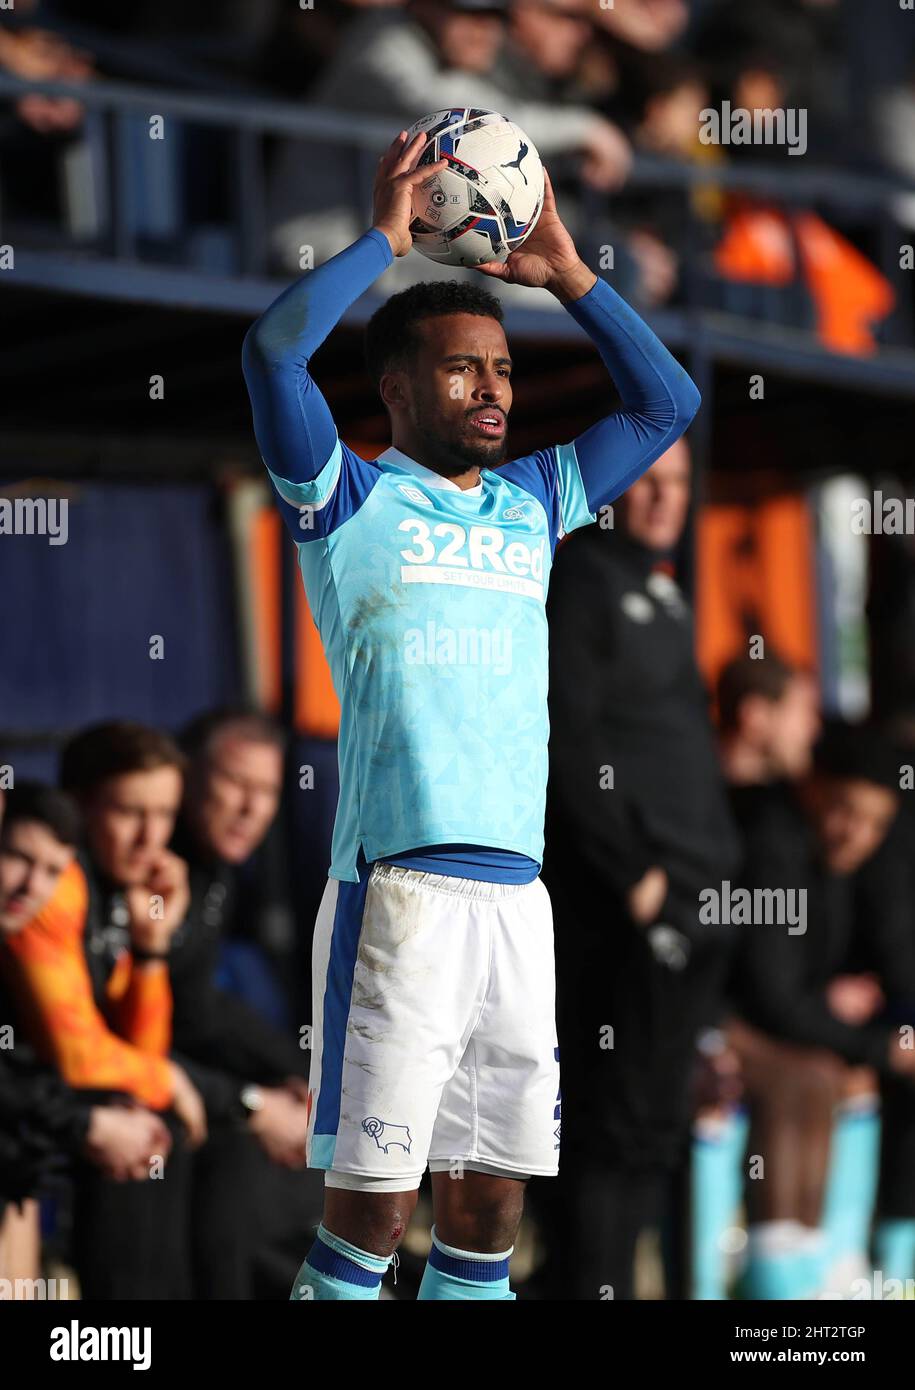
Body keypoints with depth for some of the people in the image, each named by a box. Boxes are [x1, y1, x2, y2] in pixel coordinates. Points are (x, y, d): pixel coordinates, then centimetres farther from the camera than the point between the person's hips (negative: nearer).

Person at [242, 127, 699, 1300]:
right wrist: (384, 239, -3)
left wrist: (569, 277, 18)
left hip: (515, 889, 6)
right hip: (396, 887, -6)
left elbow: (667, 403, 27)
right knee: (372, 1200, -7)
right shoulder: (350, 502, 3)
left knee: (489, 1203, 6)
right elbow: (272, 352, -12)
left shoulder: (533, 500, 19)